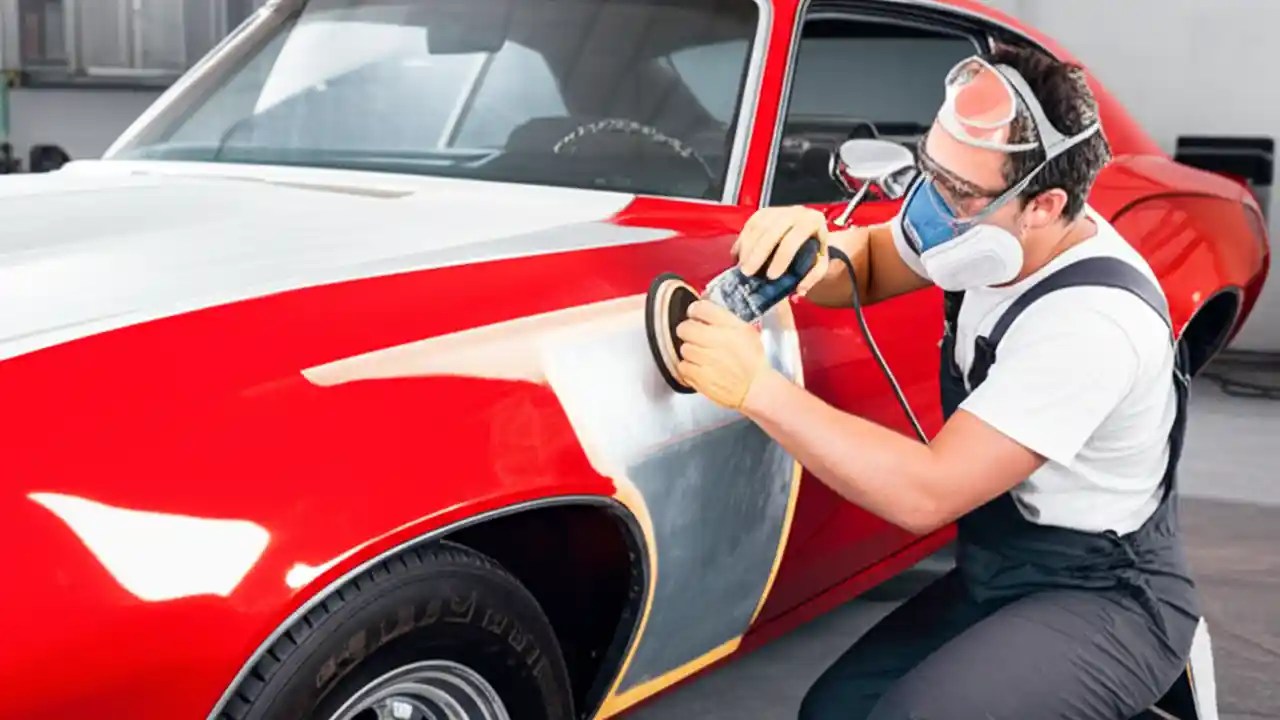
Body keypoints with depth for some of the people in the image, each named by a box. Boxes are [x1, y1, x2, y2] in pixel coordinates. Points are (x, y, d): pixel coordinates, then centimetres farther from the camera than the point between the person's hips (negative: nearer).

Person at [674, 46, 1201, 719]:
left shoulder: (1093, 321, -31)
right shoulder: (988, 234, -8)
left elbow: (927, 494, -33)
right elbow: (864, 263, 9)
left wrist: (756, 386, -31)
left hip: (1106, 603, -7)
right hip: (997, 574, 7)